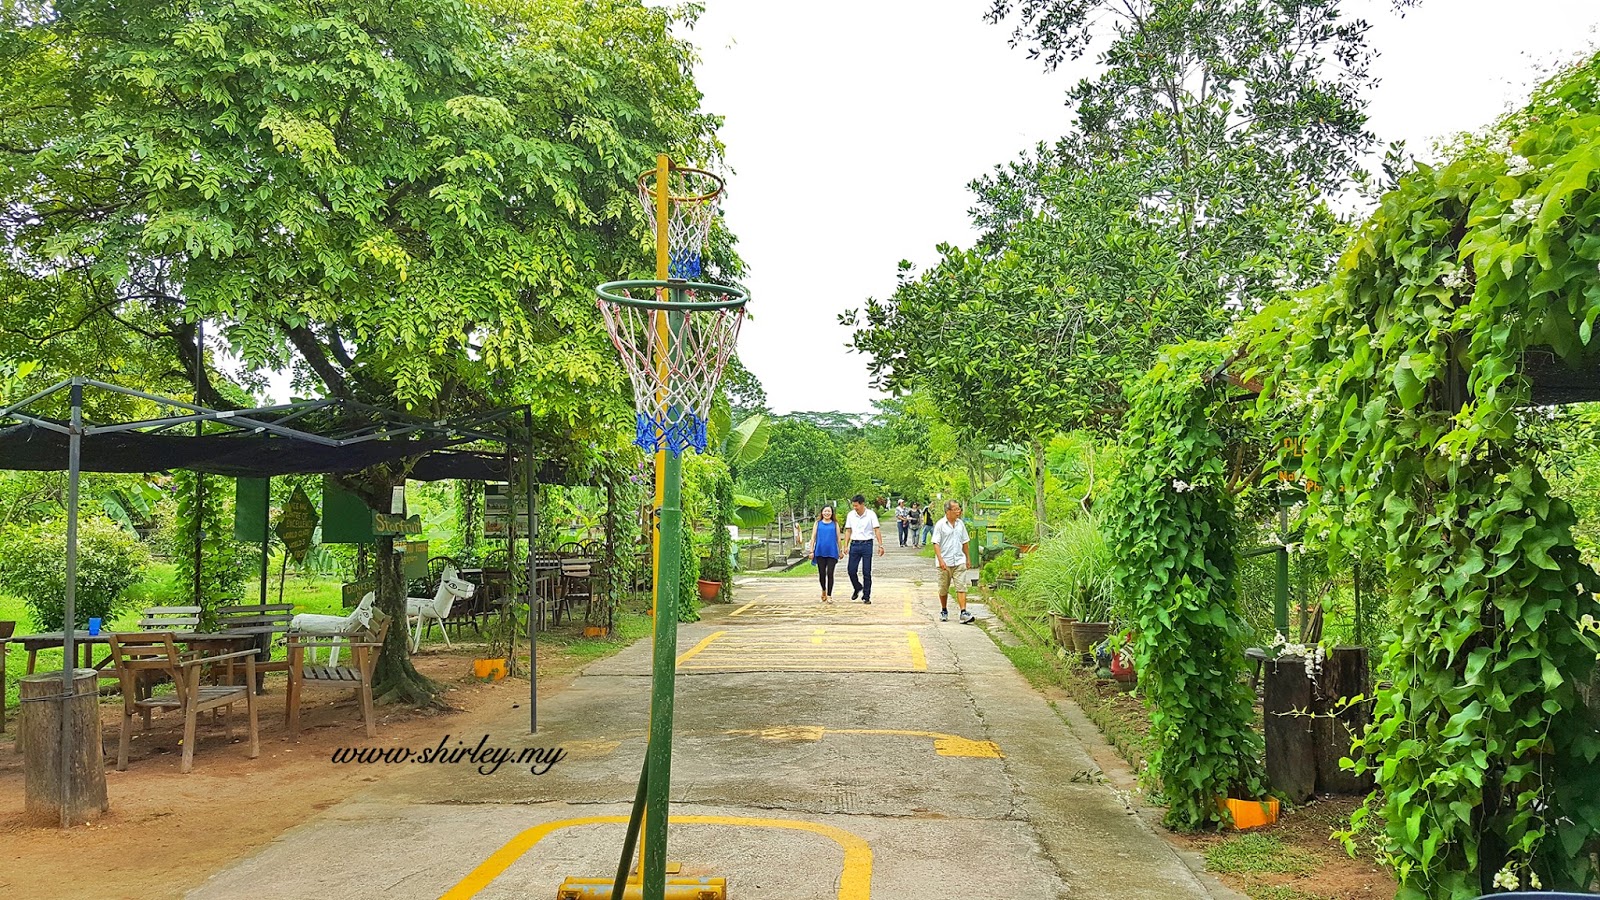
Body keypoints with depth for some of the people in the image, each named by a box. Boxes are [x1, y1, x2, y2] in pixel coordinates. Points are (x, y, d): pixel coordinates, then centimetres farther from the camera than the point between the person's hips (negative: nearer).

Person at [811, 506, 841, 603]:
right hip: (820, 552, 1)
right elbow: (813, 537, 7)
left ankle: (829, 595, 1)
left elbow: (838, 538, 10)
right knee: (822, 573, 7)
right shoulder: (818, 523, 8)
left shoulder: (835, 524, 8)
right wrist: (811, 551, 1)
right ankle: (824, 590, 31)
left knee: (830, 574, -5)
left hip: (832, 552, -1)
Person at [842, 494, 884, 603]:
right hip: (854, 544, 3)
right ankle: (858, 588, 28)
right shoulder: (850, 515, 6)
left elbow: (877, 530, -6)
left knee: (867, 572, 0)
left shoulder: (871, 514, -4)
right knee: (851, 570, 0)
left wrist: (880, 545, -12)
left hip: (867, 544, -3)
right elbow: (848, 531, 10)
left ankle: (866, 596, 8)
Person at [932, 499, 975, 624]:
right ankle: (944, 611, 27)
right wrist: (940, 560, -18)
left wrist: (968, 559, 19)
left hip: (959, 561, 3)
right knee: (943, 589, 9)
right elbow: (936, 544, -9)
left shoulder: (960, 524, 9)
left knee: (961, 587, -8)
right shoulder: (940, 525, -6)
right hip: (945, 562, -3)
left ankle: (963, 613, -13)